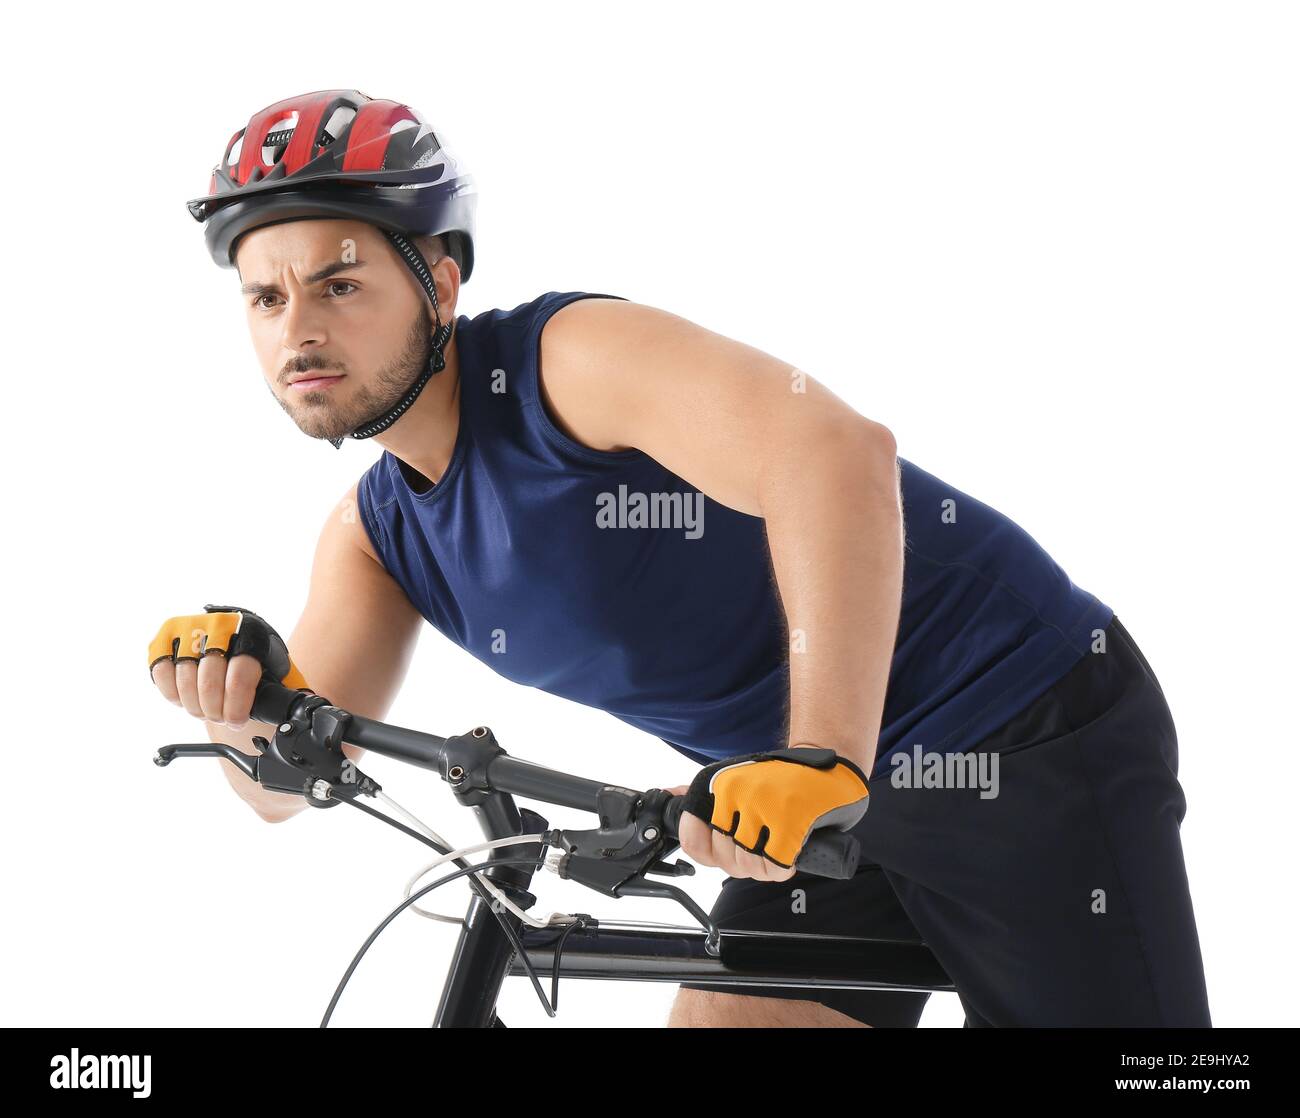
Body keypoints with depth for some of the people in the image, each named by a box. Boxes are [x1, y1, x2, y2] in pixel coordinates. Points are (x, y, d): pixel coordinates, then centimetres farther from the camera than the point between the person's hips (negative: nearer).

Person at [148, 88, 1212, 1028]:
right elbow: (289, 785, 2)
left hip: (1031, 741, -8)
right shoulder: (379, 530, 3)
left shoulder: (570, 355, -22)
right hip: (829, 798, 8)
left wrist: (825, 760, -46)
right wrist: (247, 694, -21)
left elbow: (836, 451, -38)